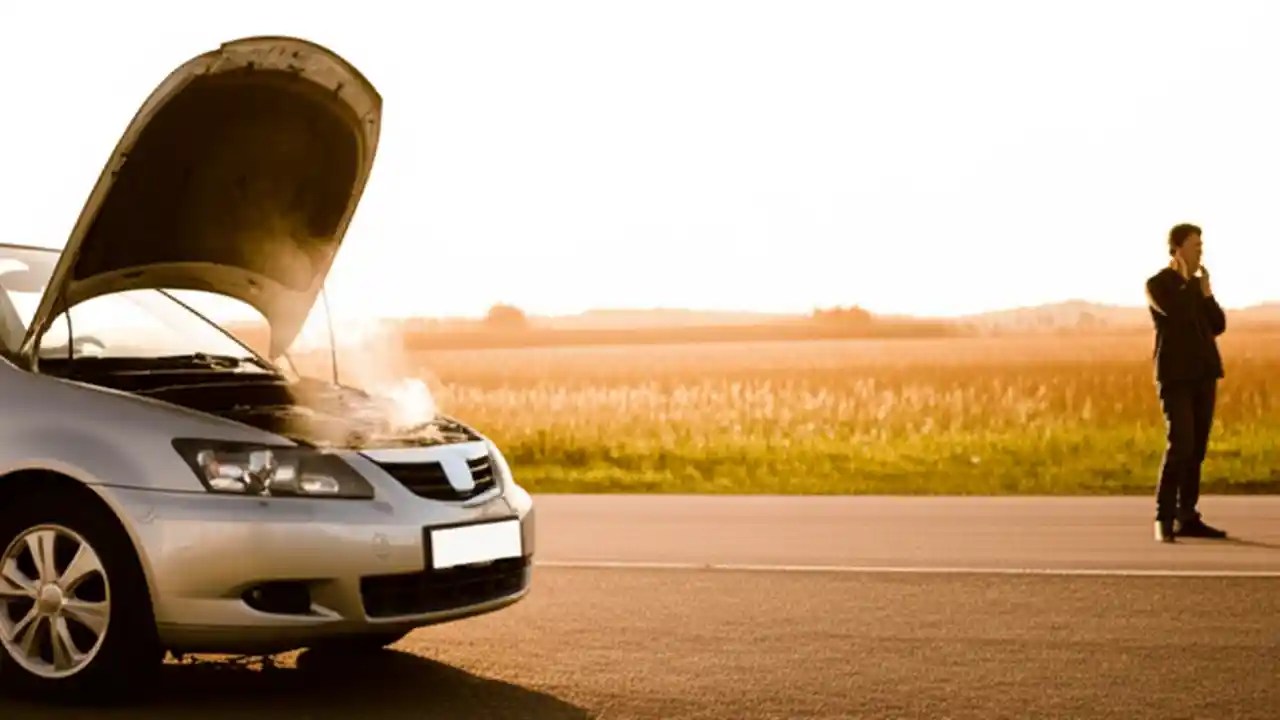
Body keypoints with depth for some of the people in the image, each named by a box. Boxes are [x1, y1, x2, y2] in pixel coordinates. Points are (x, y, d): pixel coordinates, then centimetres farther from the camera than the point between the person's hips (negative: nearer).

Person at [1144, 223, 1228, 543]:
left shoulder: (1198, 284, 15)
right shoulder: (1157, 284, -5)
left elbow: (1218, 326, 10)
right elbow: (1176, 313, -23)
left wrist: (1206, 292, -4)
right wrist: (1186, 280, -9)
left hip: (1203, 373, 7)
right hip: (1175, 374, -6)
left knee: (1197, 448, 4)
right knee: (1180, 445, -17)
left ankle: (1187, 518, 7)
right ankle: (1164, 519, -12)